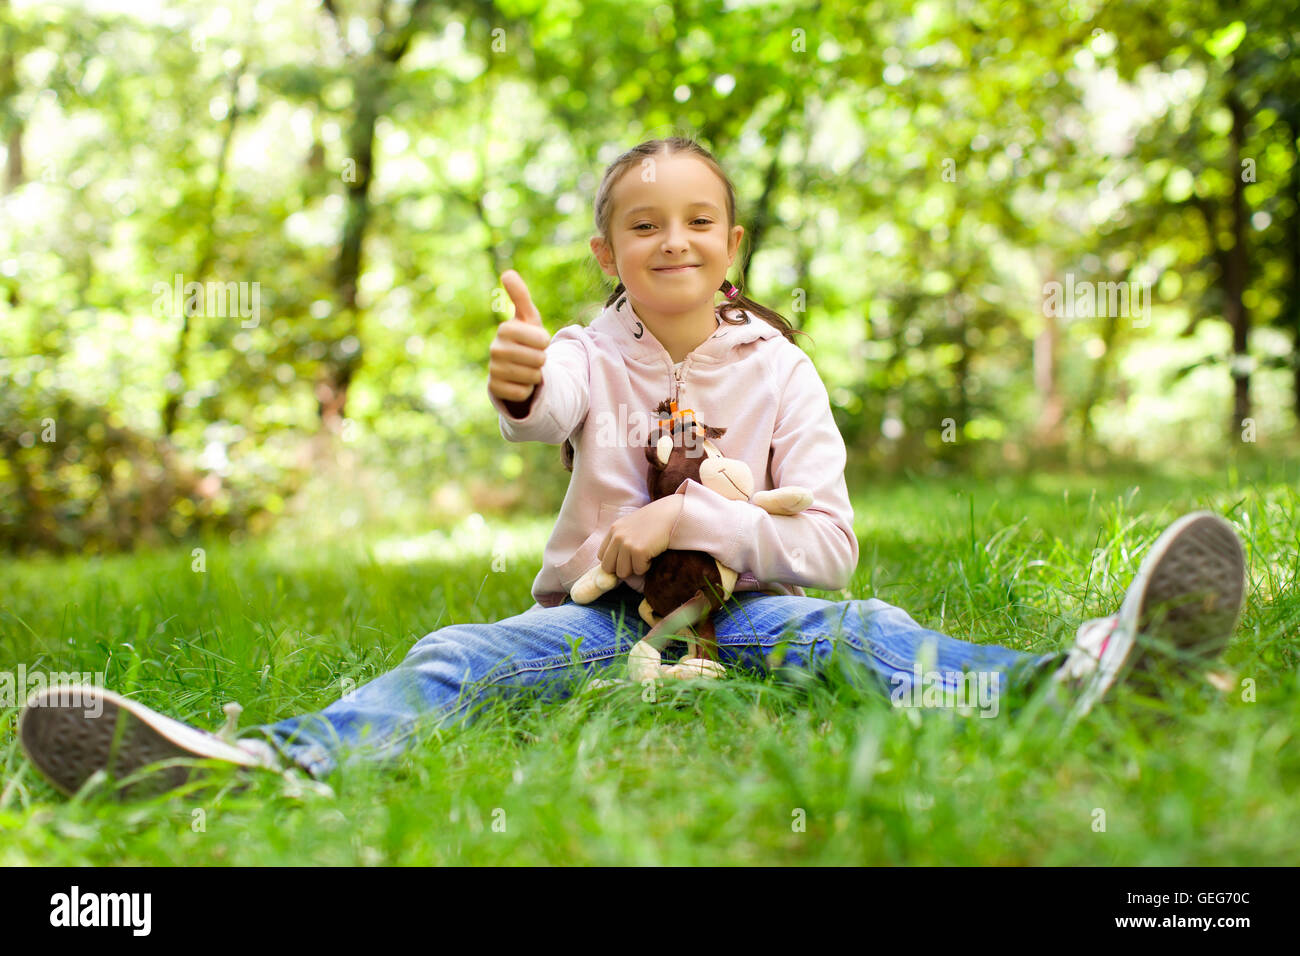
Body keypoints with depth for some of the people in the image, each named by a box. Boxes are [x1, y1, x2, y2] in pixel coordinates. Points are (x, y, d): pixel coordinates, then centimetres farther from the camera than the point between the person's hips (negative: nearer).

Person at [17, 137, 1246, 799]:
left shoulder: (778, 369, 3)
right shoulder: (593, 351, 2)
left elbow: (829, 543, -6)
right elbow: (551, 403, -26)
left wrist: (691, 521, -18)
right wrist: (517, 384, -51)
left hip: (735, 607, -1)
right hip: (596, 609, 1)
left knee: (852, 627, -30)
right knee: (463, 656, -27)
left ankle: (1068, 678, -59)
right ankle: (276, 757, -54)